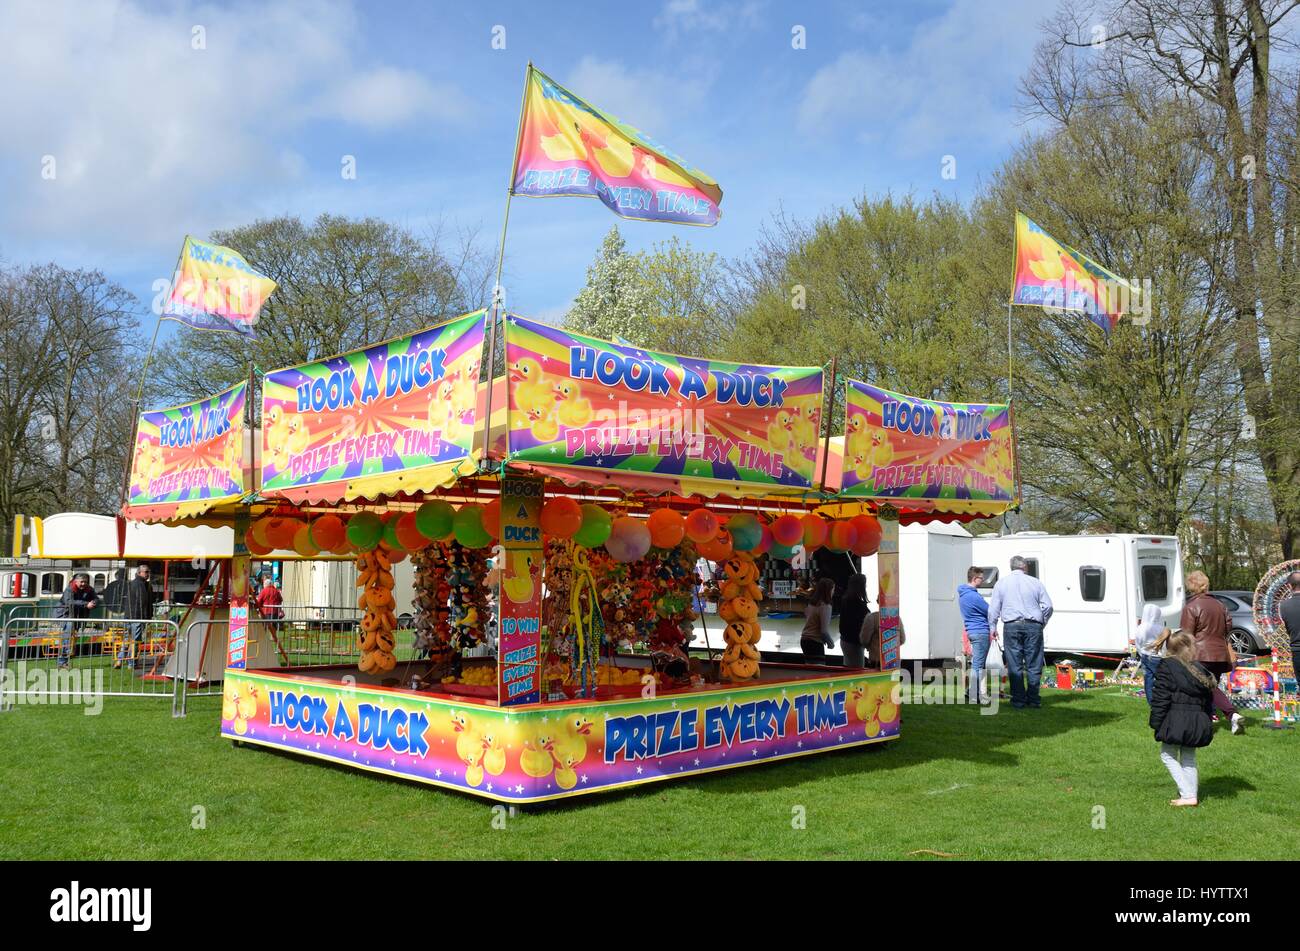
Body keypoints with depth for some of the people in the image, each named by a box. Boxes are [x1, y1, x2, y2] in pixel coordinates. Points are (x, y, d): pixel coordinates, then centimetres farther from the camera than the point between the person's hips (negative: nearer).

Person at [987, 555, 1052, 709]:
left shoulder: (1001, 583, 7)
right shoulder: (1035, 582, 6)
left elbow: (993, 609, 5)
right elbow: (1048, 606, 6)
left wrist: (992, 628, 15)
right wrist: (1042, 624, 19)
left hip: (1011, 627, 0)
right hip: (1033, 627, 0)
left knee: (1014, 666, 2)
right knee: (1034, 666, 6)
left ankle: (1018, 700, 2)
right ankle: (1033, 699, 7)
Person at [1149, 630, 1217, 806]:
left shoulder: (1167, 666, -7)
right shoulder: (1201, 670, 10)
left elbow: (1161, 697, -10)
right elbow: (1209, 701, 14)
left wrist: (1156, 722, -6)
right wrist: (1205, 723, 22)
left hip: (1176, 721, -5)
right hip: (1198, 722, 5)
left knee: (1168, 755, 6)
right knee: (1189, 758, 18)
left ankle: (1187, 795, -1)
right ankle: (1192, 794, 18)